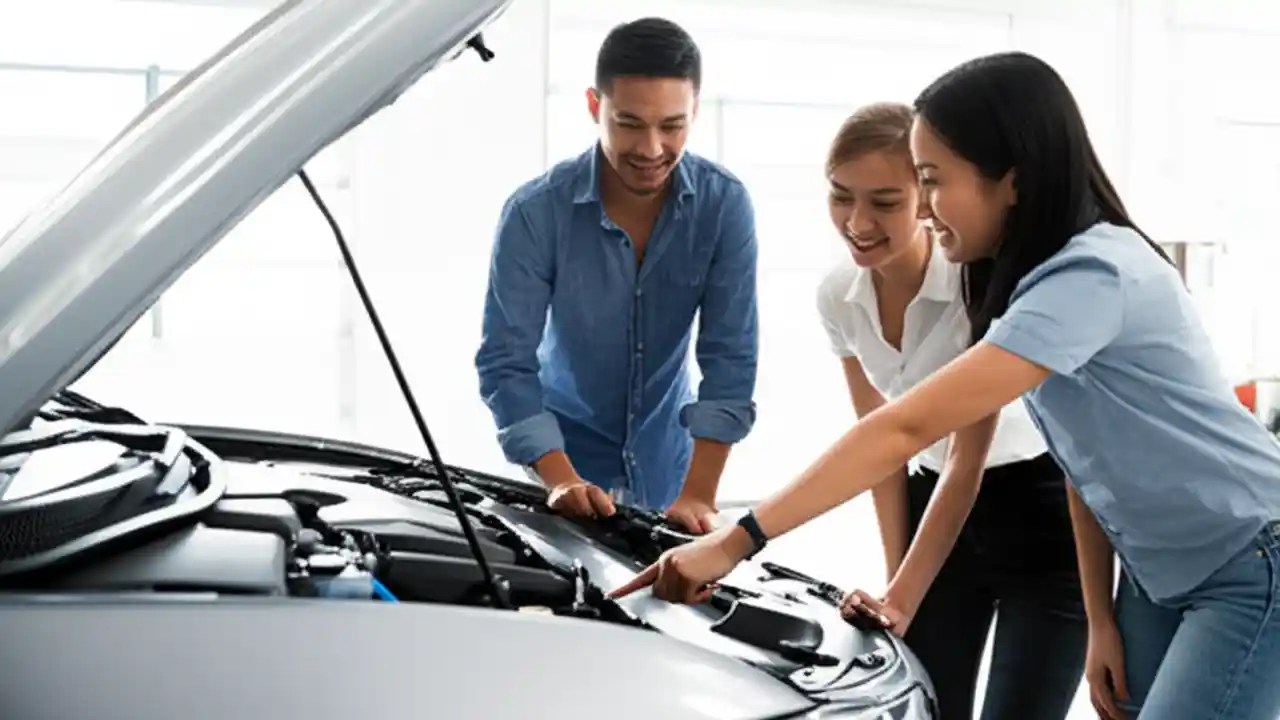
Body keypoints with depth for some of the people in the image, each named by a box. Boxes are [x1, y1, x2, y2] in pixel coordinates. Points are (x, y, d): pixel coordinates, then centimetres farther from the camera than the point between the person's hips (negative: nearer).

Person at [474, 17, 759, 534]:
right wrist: (561, 481, -34)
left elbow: (730, 357, -19)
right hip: (569, 451, -2)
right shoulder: (535, 212, -22)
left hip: (666, 452, 2)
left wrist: (698, 494, -26)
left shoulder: (725, 206, -18)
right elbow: (506, 364, -22)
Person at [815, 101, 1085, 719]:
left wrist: (900, 601, -25)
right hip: (938, 501, 6)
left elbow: (969, 460, -23)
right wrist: (895, 586, -2)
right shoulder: (838, 296, -7)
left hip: (1040, 512, -5)